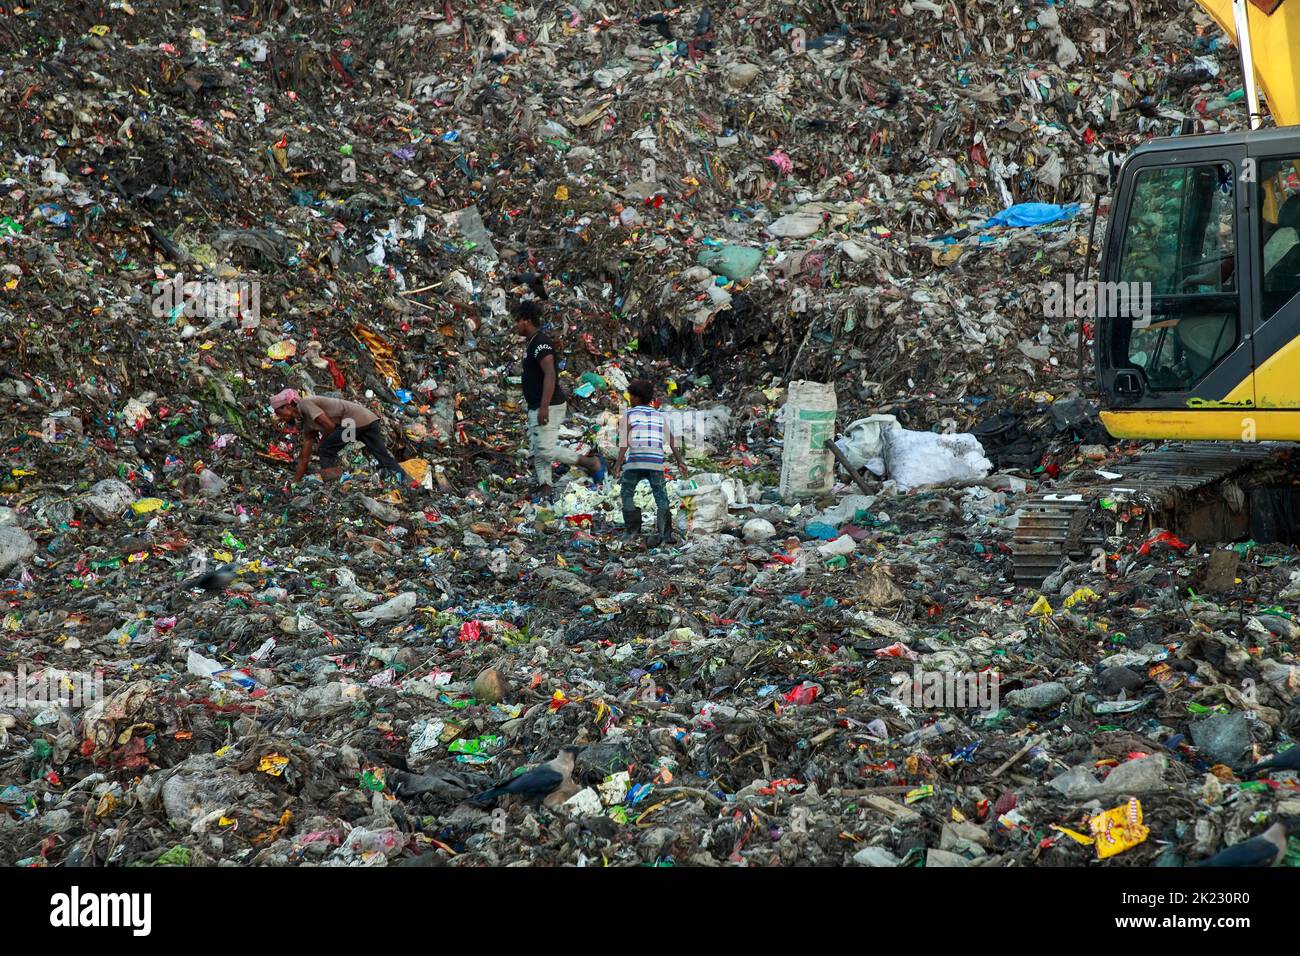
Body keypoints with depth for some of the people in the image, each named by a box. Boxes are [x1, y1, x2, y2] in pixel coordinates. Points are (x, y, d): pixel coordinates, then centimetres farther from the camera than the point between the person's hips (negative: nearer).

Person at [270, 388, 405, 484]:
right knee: (386, 459, 5)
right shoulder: (307, 424, 23)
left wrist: (323, 440, 7)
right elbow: (304, 457, 25)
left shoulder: (305, 403, -4)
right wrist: (295, 482, 25)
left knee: (326, 450, -3)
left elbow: (330, 425, -12)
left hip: (357, 418, -10)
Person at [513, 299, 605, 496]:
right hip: (537, 408, 11)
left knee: (546, 450, -12)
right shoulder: (533, 343, 17)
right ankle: (545, 488, 6)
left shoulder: (541, 342, -16)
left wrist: (544, 407, -31)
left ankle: (592, 462, -4)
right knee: (537, 451, 7)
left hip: (548, 407, -11)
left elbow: (550, 375, -25)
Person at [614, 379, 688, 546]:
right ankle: (665, 532, -4)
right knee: (661, 496, 10)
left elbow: (624, 440, -6)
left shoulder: (628, 415, 7)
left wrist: (619, 462, -12)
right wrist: (680, 461, 13)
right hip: (656, 462, 2)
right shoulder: (660, 416, 17)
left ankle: (632, 530, 5)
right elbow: (671, 440, 11)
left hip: (634, 461, -2)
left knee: (627, 494, 14)